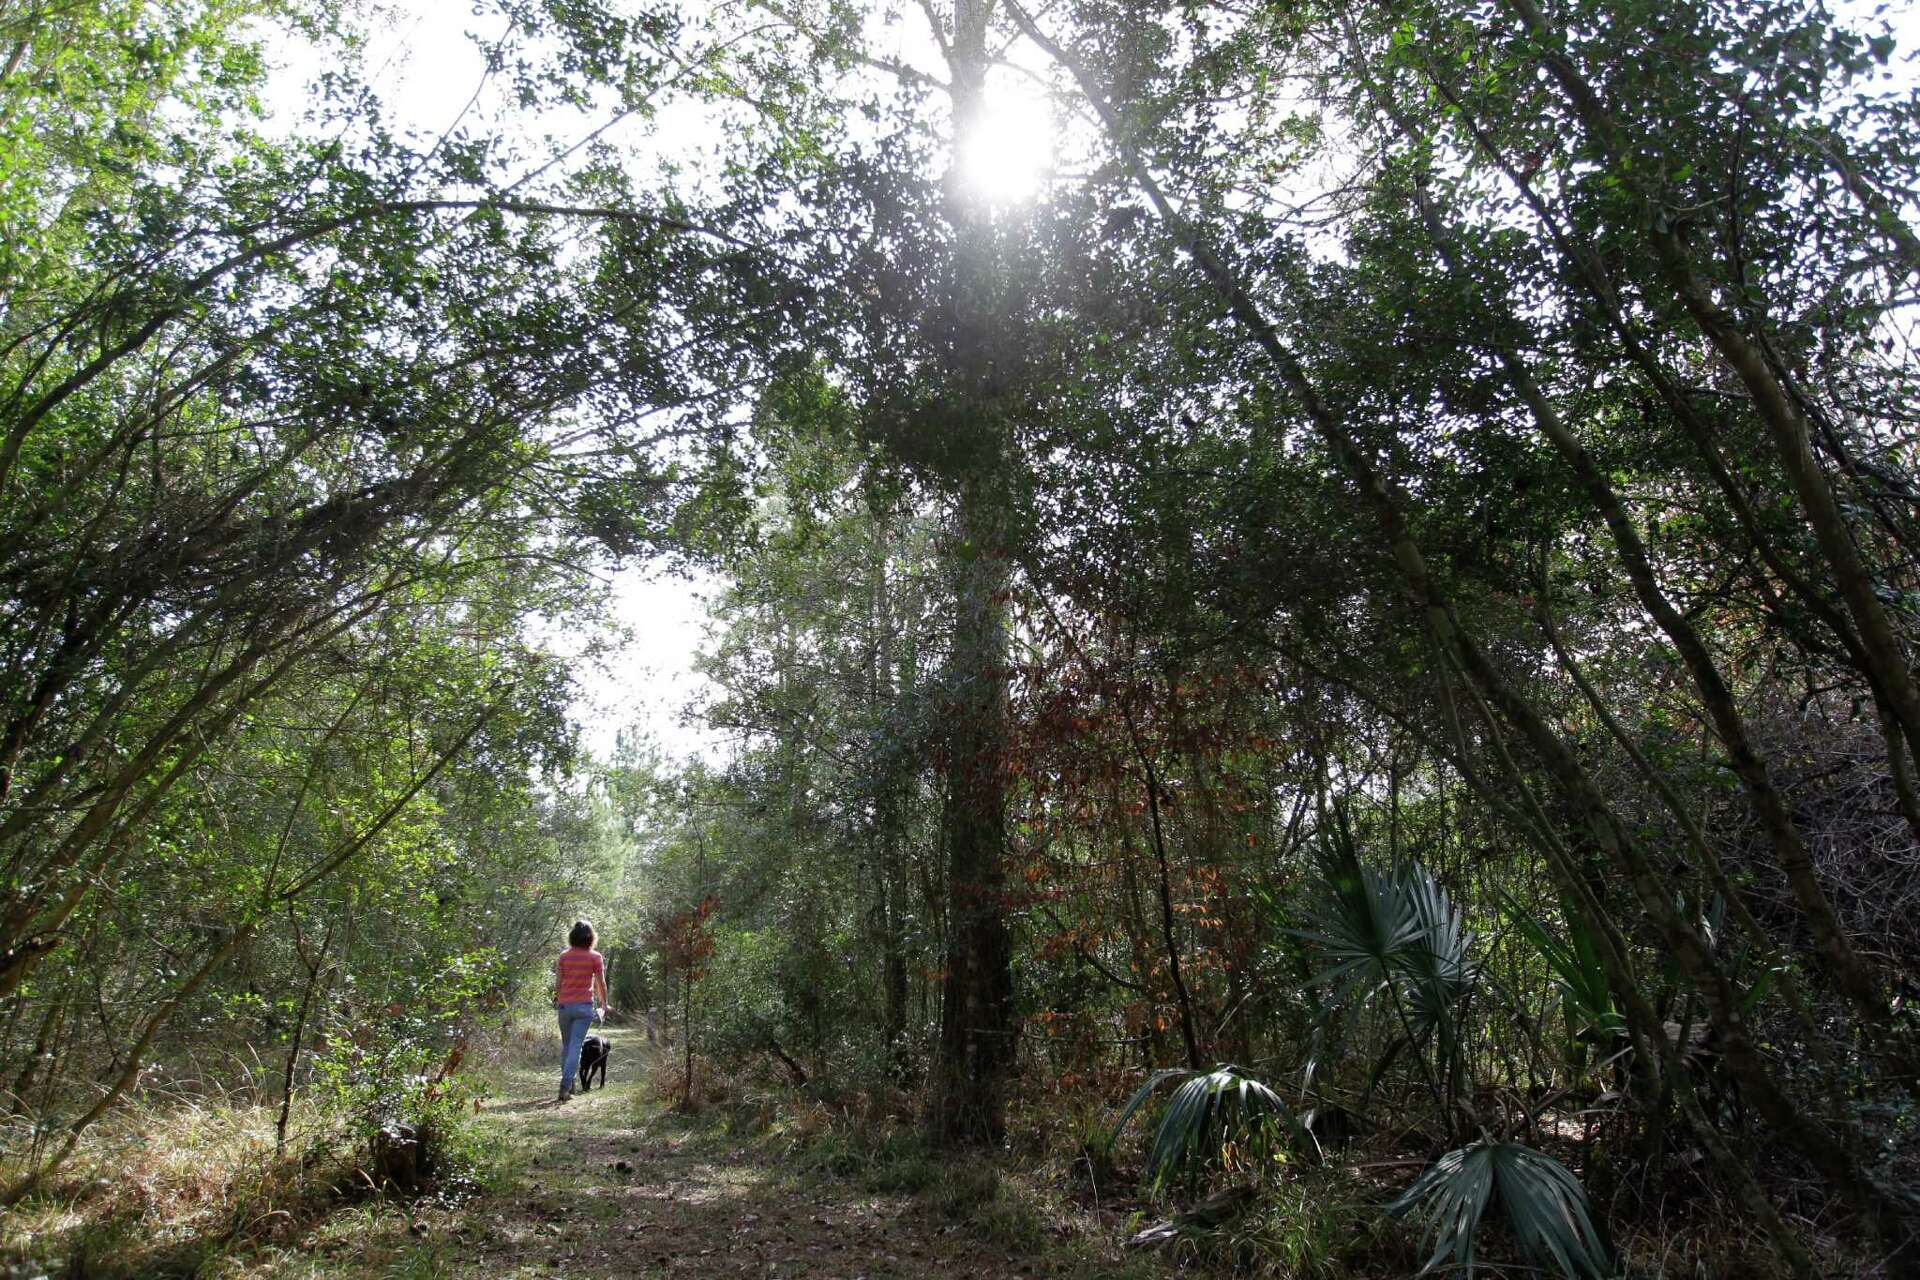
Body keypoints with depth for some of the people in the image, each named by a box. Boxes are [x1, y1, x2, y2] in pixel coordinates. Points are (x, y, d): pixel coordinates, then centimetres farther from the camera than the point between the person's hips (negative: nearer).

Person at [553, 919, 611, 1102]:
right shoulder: (595, 957, -3)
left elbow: (557, 983, 5)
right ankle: (565, 1086, -14)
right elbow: (601, 984, 0)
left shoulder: (564, 956, 3)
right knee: (575, 1047, -3)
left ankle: (568, 1086, 24)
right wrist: (604, 1005, 12)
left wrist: (556, 1001, 20)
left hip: (564, 1005, 3)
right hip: (584, 1005, -3)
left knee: (566, 1046, 17)